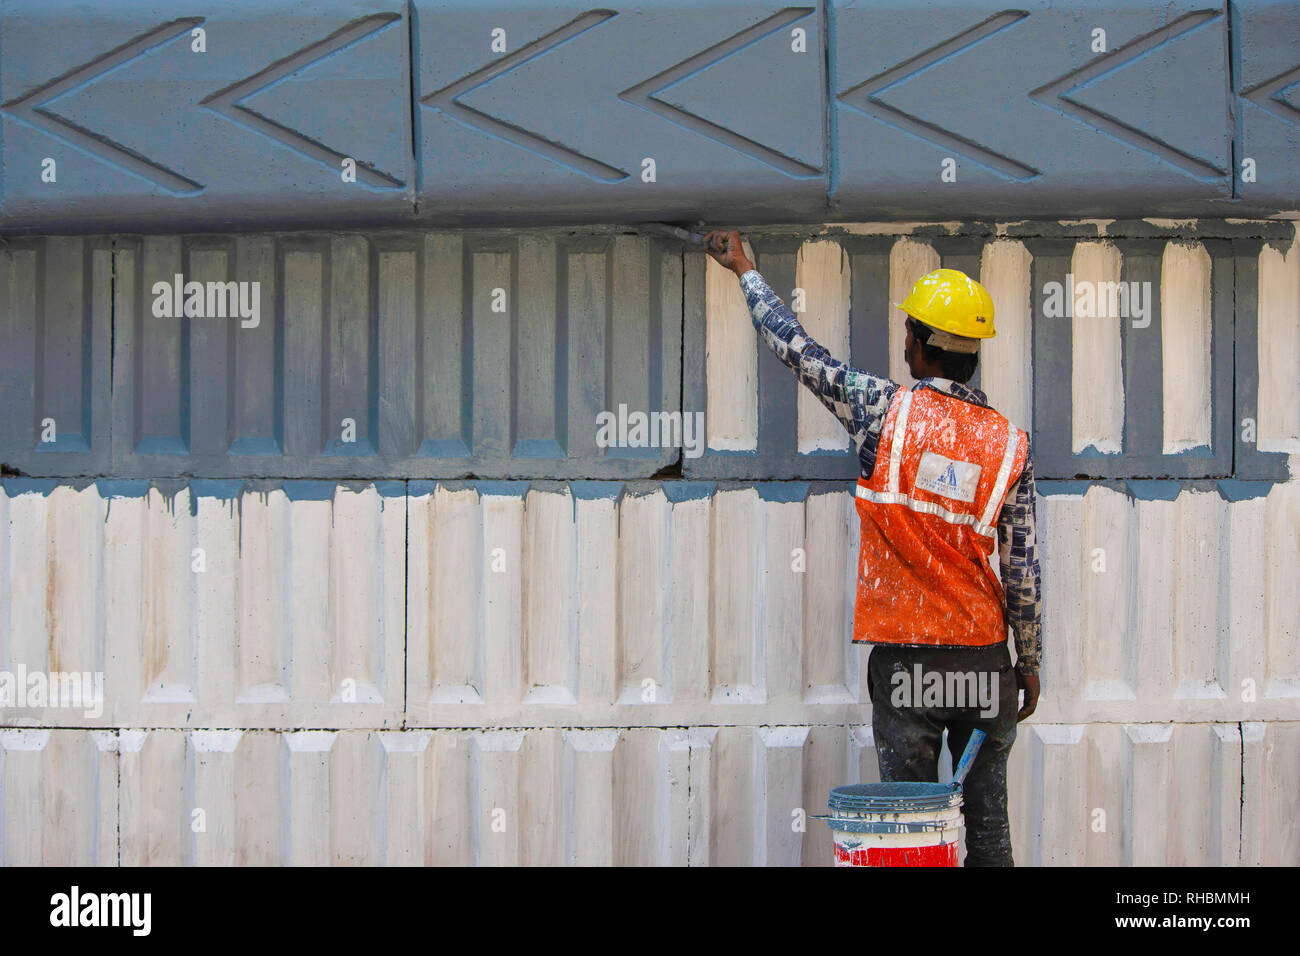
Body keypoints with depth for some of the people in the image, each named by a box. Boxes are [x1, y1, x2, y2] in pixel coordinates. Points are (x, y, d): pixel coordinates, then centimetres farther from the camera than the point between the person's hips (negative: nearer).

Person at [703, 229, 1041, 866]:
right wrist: (1029, 661, 11)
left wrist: (746, 270, 17)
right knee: (987, 824, 7)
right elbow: (1021, 569, 0)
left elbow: (797, 349, 3)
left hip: (904, 662, -2)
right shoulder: (1010, 445, -2)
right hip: (983, 660, 2)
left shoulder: (885, 410, -8)